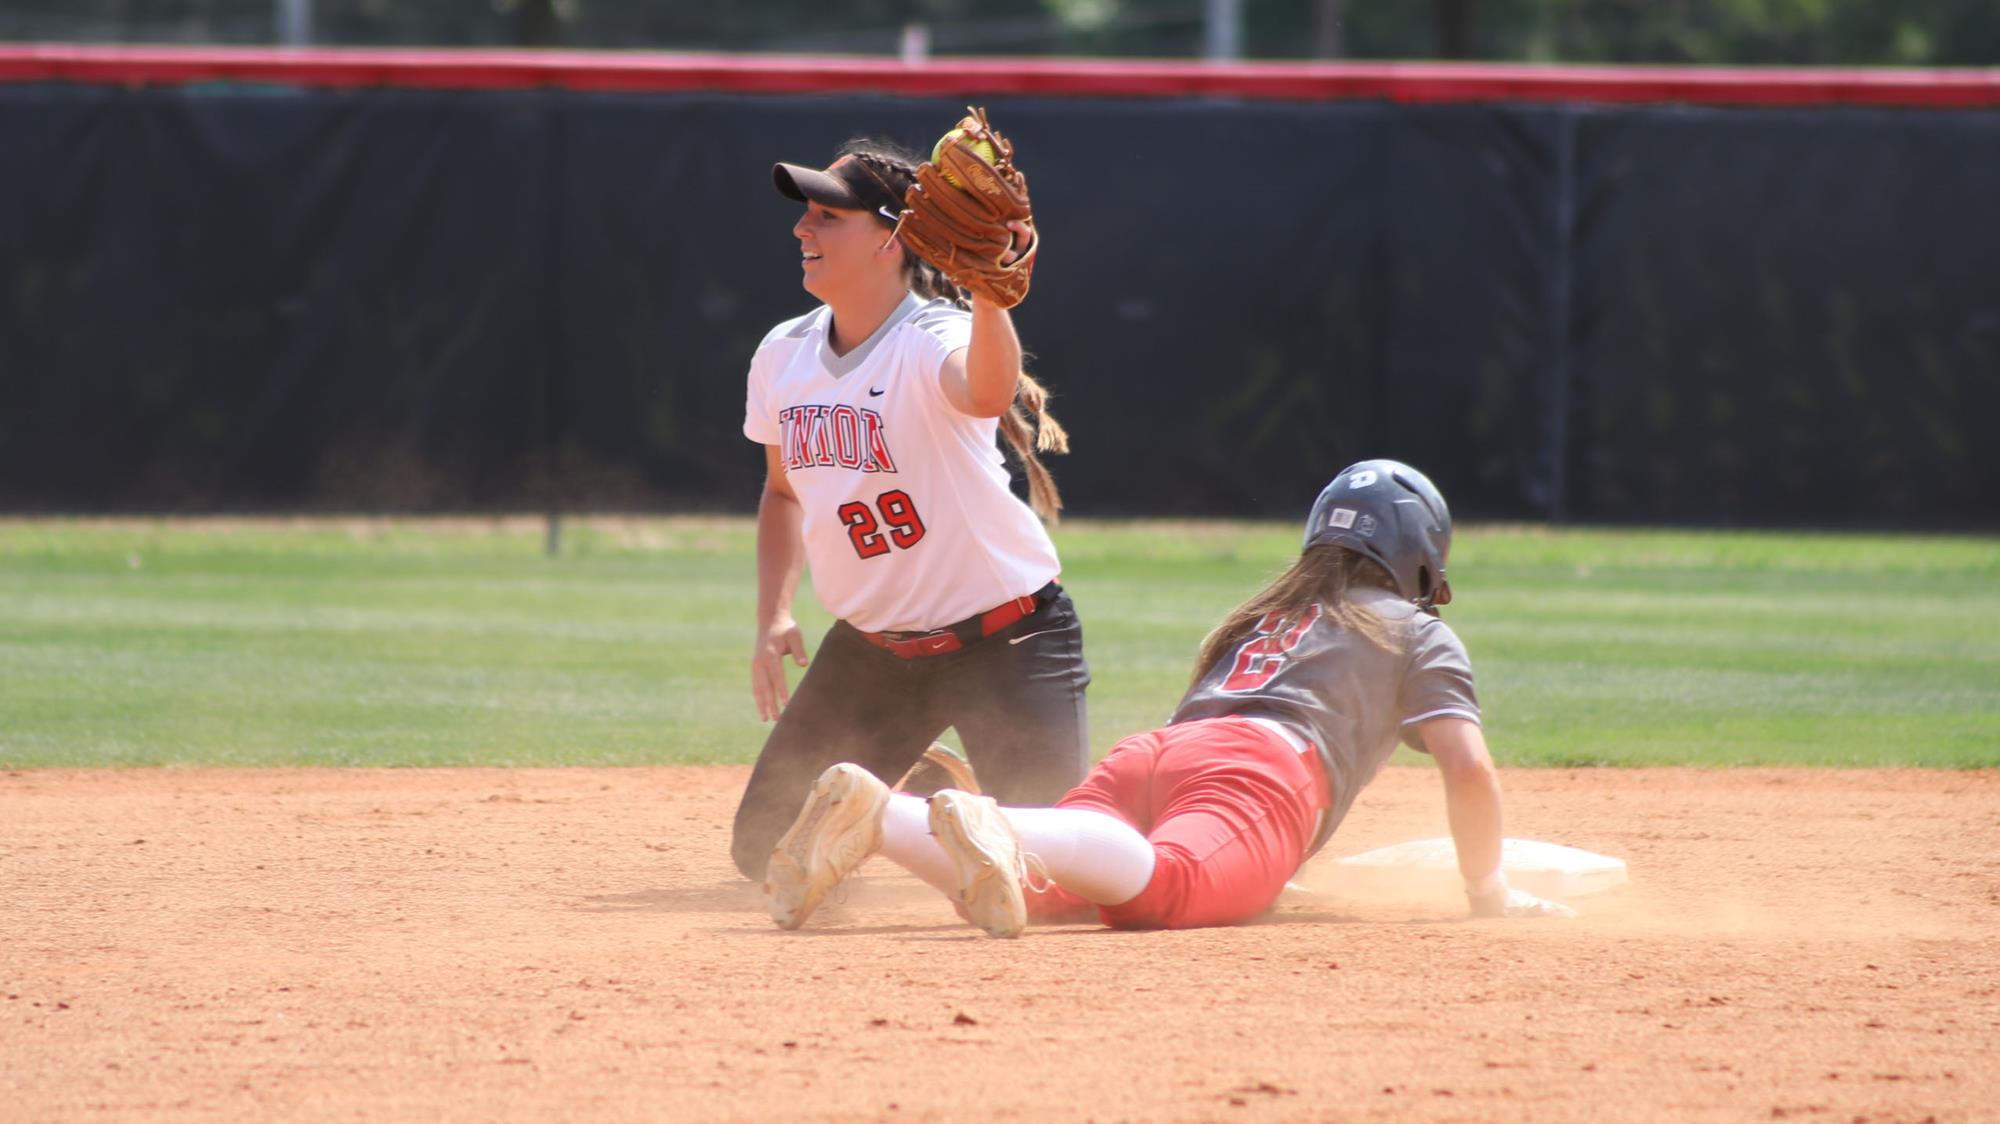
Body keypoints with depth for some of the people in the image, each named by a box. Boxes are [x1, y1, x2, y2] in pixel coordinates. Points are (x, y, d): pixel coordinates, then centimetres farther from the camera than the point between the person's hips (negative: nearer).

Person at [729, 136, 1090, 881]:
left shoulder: (933, 340, -24)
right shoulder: (783, 355, -1)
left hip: (1004, 639, -7)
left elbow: (986, 393, -50)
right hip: (873, 643, 7)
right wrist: (772, 617, 5)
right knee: (766, 848, 8)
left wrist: (990, 294, -70)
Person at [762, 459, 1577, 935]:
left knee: (1034, 880, -16)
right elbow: (1469, 768, 12)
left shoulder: (1257, 615, 43)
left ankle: (875, 813, -40)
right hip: (1264, 770, -6)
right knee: (1164, 882, -35)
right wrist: (1488, 891, 25)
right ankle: (1000, 833, -62)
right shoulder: (1418, 632, 25)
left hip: (1142, 757, 6)